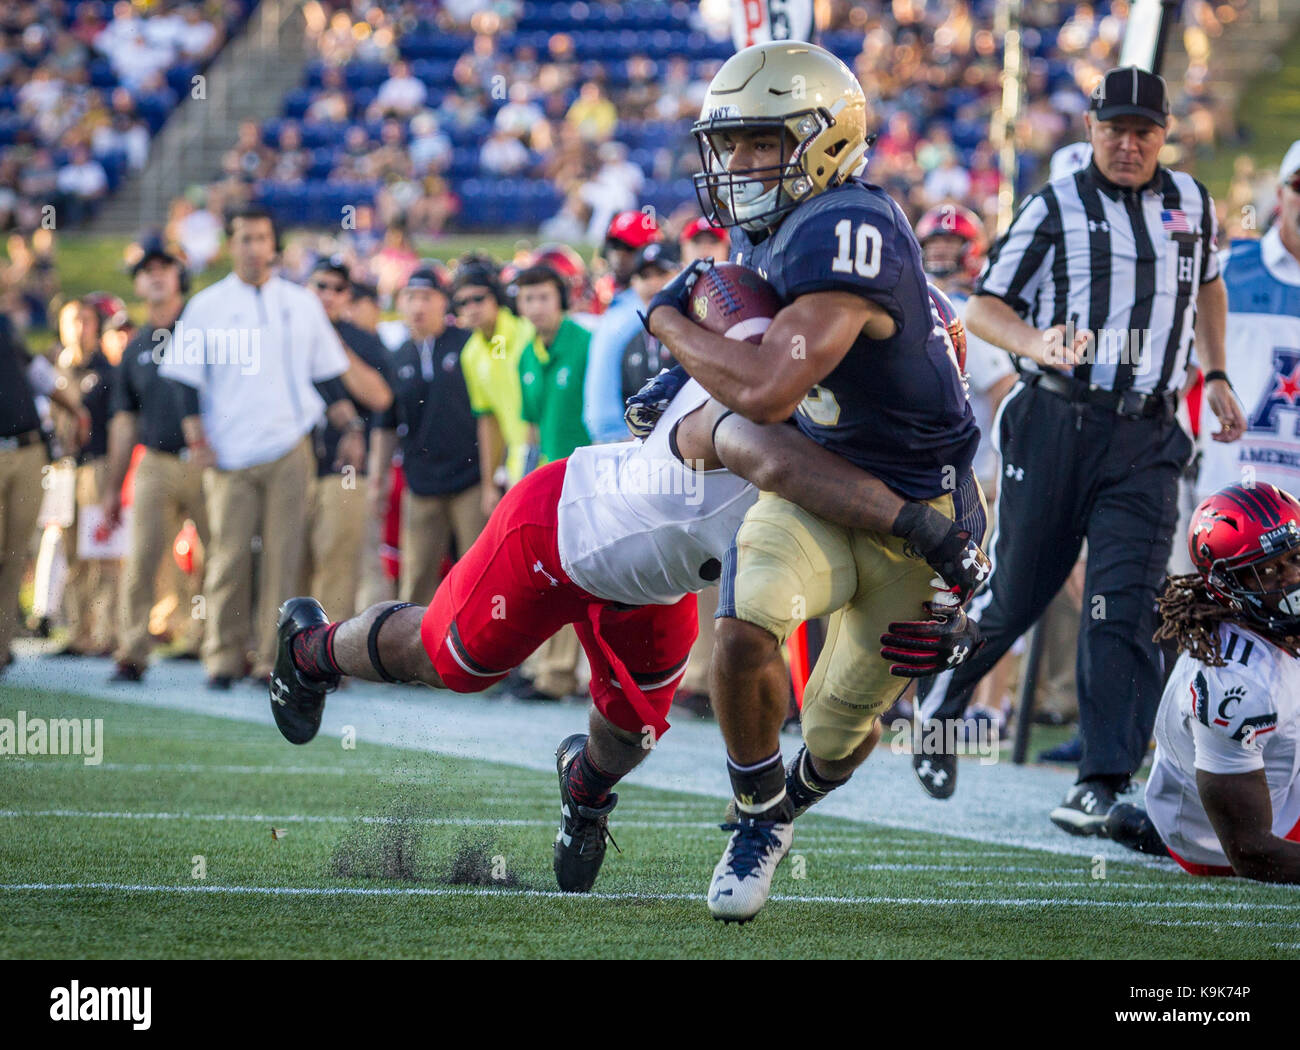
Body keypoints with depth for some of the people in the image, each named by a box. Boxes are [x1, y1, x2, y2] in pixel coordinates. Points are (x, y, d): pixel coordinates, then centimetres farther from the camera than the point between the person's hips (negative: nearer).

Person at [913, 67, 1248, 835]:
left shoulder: (1192, 205, 12)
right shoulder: (1056, 209, 0)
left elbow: (1207, 284, 32)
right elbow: (984, 307, -1)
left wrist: (1216, 377, 25)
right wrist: (1037, 346, -20)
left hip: (1145, 438, 2)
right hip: (1056, 422, -2)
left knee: (1125, 608, -10)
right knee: (1019, 592, 6)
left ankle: (1105, 784, -10)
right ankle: (938, 700, 33)